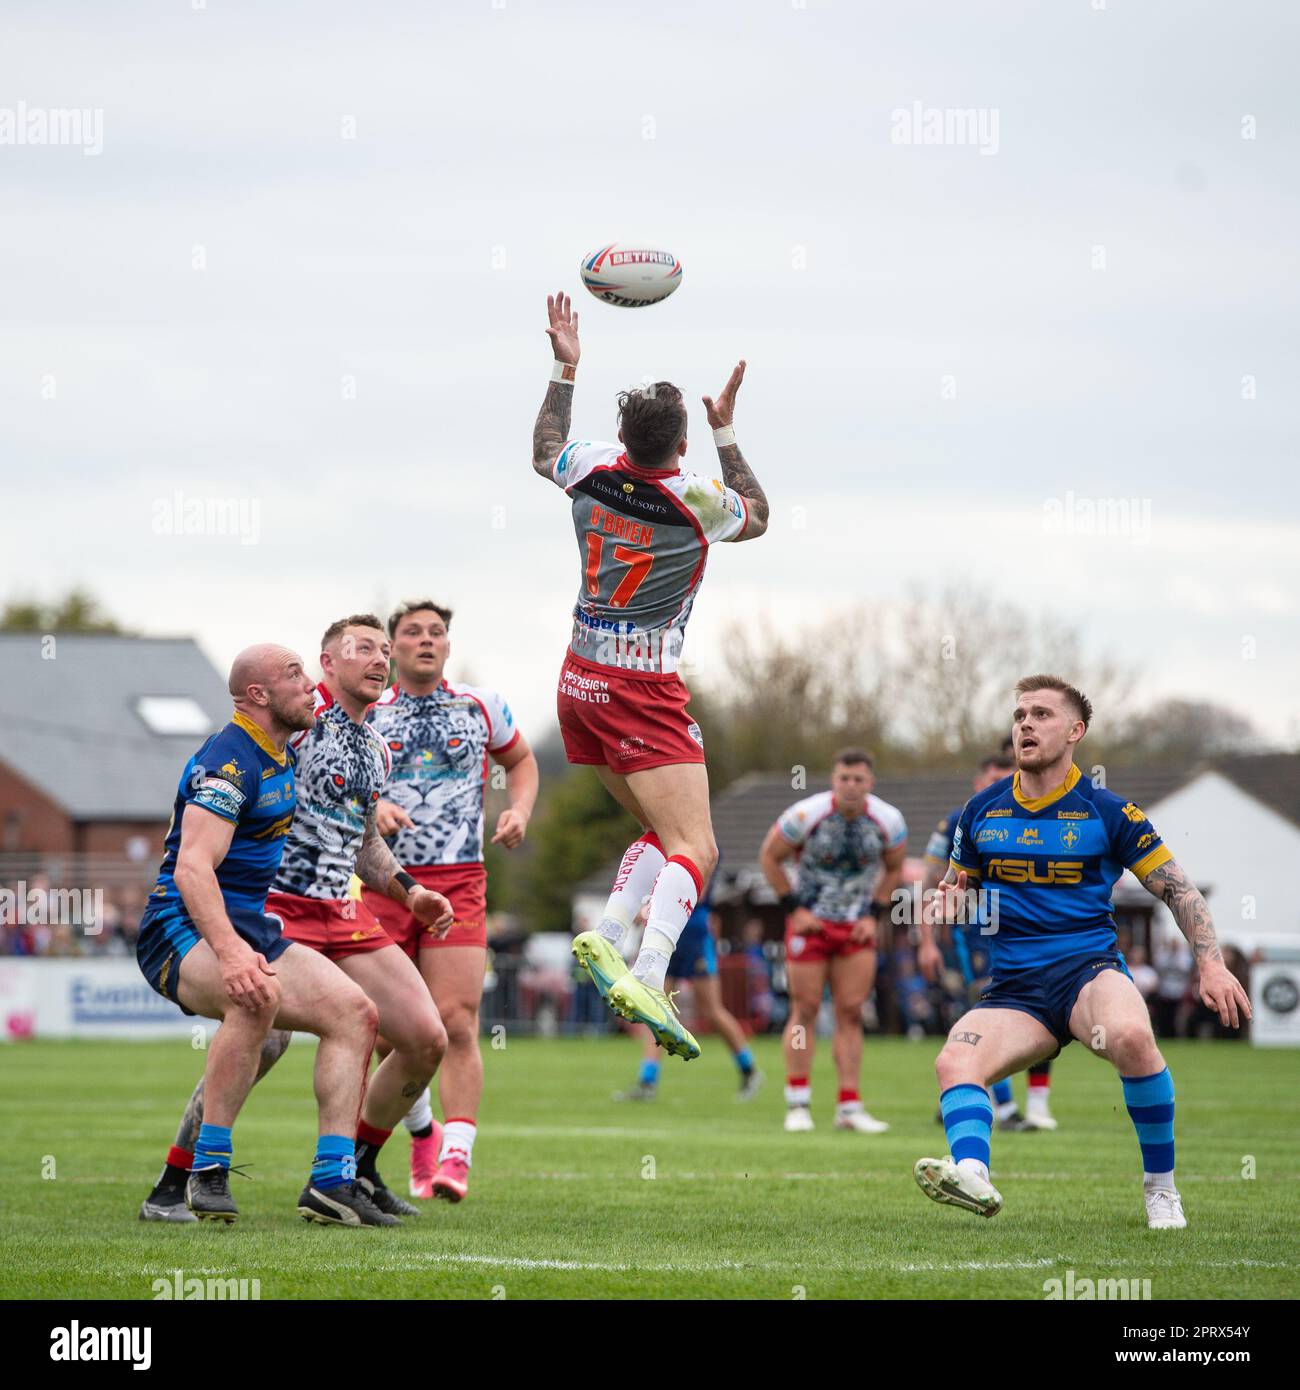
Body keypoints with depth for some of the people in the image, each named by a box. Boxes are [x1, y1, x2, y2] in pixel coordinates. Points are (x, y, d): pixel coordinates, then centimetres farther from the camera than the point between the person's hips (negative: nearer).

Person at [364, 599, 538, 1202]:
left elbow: (520, 761, 26)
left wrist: (519, 812, 7)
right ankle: (424, 1135, 26)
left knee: (456, 1023, -14)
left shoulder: (482, 707, 10)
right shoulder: (364, 714, 8)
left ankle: (457, 1154, -14)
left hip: (459, 883, -1)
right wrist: (369, 808, -11)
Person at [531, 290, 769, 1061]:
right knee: (695, 847, -13)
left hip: (582, 680, 7)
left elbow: (545, 449, 23)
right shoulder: (701, 502, -14)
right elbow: (758, 515, 11)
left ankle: (608, 932, -3)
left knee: (664, 832, 19)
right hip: (645, 693, -7)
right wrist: (727, 429, 13)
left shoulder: (594, 471, -3)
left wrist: (565, 369, 27)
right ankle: (649, 975, -36)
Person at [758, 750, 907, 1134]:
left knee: (851, 1014, -1)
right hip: (811, 923, -3)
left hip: (856, 928, 3)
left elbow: (894, 868, 12)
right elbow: (769, 857, -3)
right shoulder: (806, 815, -17)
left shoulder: (888, 821, -7)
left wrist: (875, 915, 1)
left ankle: (849, 1108, 1)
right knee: (805, 1011, -4)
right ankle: (798, 1105, 3)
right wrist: (794, 908, -7)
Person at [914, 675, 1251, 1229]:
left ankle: (1160, 1184, -18)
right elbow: (957, 885, 25)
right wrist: (948, 902, 0)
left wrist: (1212, 965, -6)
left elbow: (1178, 890, 7)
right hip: (1014, 988, 3)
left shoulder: (1108, 812, 2)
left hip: (1089, 969, -3)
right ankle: (972, 1174, -53)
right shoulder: (981, 810, 12)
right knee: (953, 1061, -28)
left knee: (1131, 1037, -37)